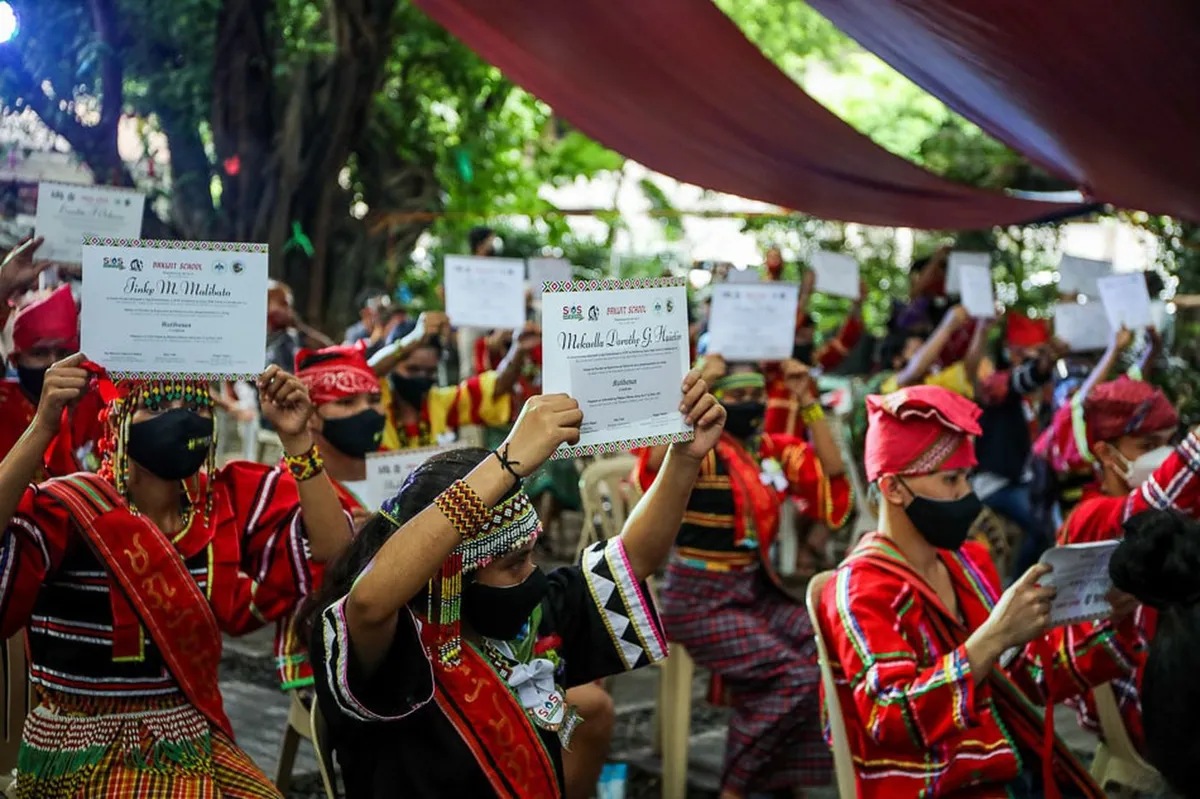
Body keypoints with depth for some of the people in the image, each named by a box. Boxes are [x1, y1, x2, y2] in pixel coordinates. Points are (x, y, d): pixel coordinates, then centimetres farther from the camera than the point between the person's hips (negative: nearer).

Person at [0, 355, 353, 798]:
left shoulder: (231, 503, -1)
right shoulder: (65, 511, -14)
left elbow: (335, 556, -9)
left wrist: (297, 439, -15)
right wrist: (42, 429, -36)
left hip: (196, 749, 4)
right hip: (82, 759, -4)